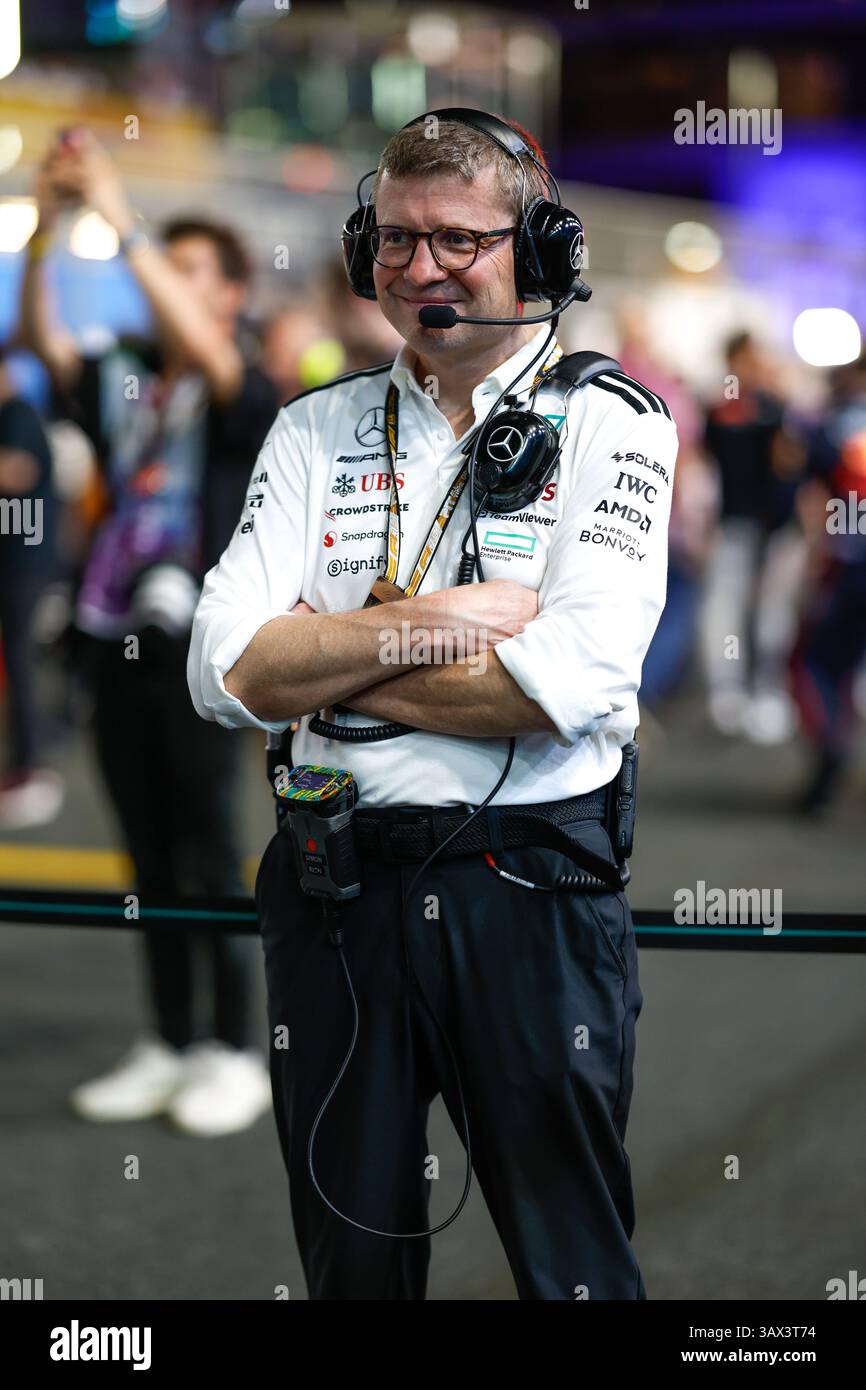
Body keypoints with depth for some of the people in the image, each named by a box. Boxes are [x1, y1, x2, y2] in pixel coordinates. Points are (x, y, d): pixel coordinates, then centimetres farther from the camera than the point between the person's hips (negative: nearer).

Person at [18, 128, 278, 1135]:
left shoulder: (241, 399, -5)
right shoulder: (121, 384, 8)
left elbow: (208, 352, -26)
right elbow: (40, 339, -6)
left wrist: (123, 225, -29)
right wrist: (45, 226, -20)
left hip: (199, 651, -5)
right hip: (118, 645, 5)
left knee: (208, 856, 0)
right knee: (149, 858, 11)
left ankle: (233, 1053, 8)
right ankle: (170, 1044, 19)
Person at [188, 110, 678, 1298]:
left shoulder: (609, 422, -3)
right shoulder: (315, 431, 7)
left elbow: (574, 683, -18)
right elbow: (222, 670, -5)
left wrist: (322, 664, -10)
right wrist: (443, 619, -14)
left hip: (537, 888, -3)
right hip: (336, 879, 3)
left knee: (574, 1265, 6)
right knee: (351, 1263, 16)